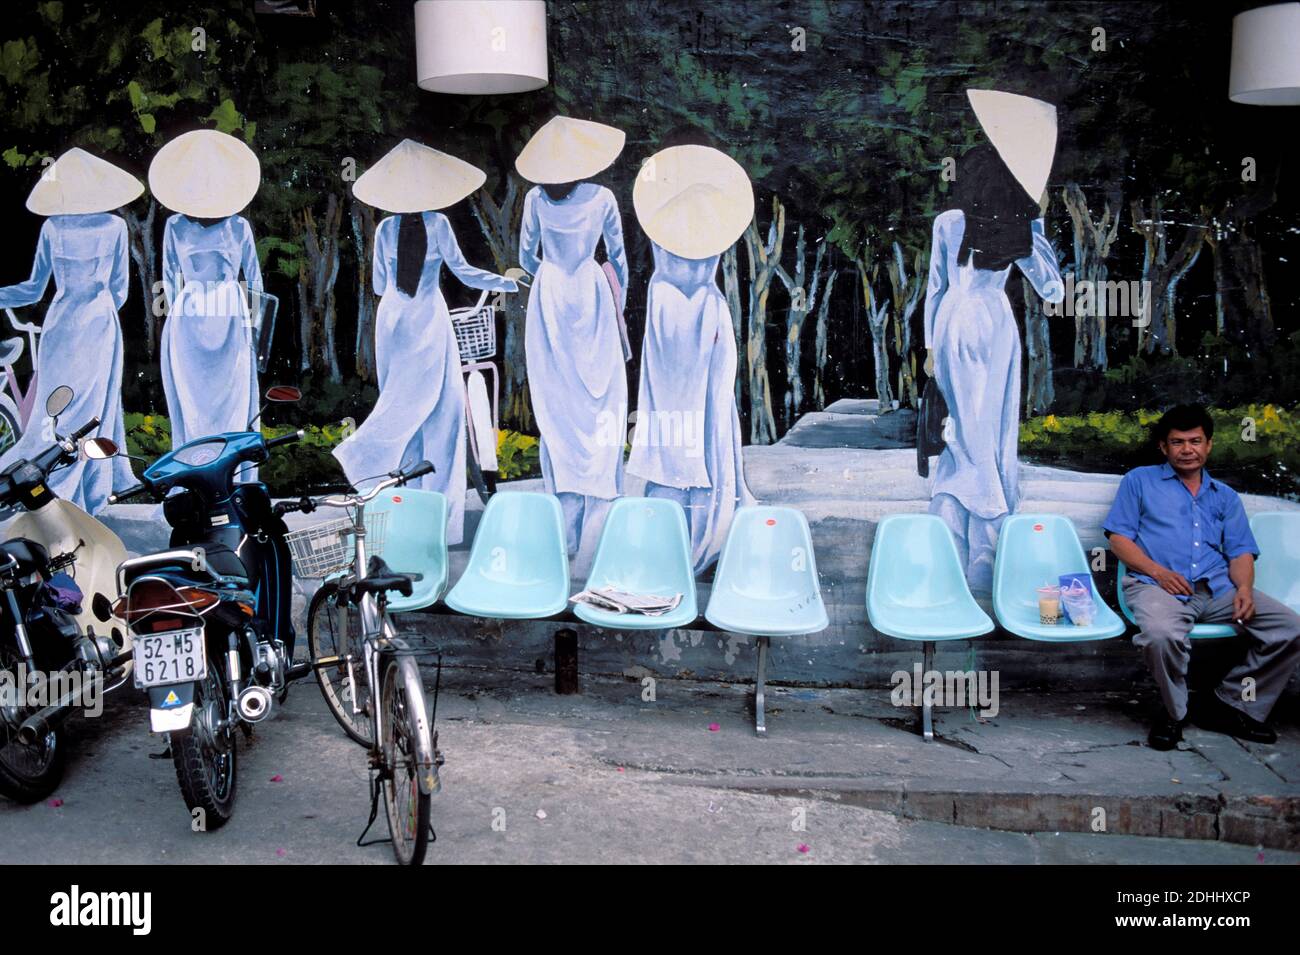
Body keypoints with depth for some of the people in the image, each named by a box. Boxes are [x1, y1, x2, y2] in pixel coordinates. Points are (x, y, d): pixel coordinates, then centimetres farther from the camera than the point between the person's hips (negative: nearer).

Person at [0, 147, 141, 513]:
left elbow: (35, 288, 1)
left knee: (59, 405, 7)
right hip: (100, 326, 0)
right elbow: (120, 289, 4)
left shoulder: (52, 227, -3)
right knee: (98, 404, 9)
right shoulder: (115, 226, -3)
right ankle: (96, 487, 16)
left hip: (61, 325, 0)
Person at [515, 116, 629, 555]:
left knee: (556, 405, 4)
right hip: (592, 293, -1)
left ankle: (563, 505, 6)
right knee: (601, 401, 4)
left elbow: (526, 257, 7)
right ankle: (598, 503, 3)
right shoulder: (603, 198, -4)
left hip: (548, 298, 1)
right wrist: (619, 302, 19)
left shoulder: (536, 199, -2)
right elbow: (619, 259, 5)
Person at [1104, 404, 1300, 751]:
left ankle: (1232, 705, -3)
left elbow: (1240, 552, 15)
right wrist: (1158, 572, -10)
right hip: (1158, 586, -4)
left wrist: (1244, 588, -8)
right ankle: (1174, 712, -10)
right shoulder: (1140, 481, 17)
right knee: (1162, 634, -39)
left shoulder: (1225, 496, 27)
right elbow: (1119, 539, 7)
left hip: (1217, 588, 4)